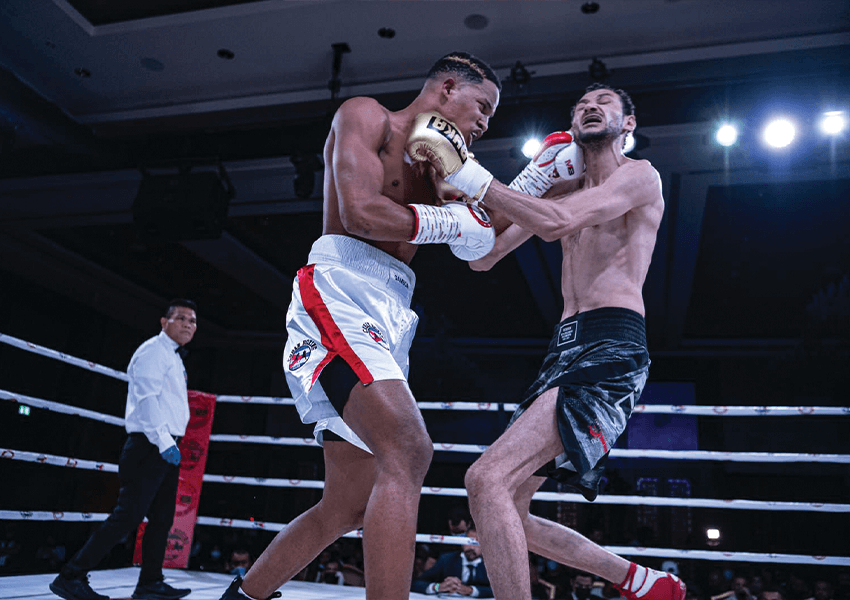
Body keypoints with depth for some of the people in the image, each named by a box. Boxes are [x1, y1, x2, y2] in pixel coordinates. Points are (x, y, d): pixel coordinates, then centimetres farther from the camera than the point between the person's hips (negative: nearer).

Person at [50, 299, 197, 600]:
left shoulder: (173, 358, 21)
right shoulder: (153, 351, -7)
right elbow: (147, 399, -18)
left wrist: (171, 443, 17)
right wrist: (164, 441, -24)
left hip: (167, 447, 10)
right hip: (150, 445, -10)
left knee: (162, 518, 10)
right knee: (128, 515, -12)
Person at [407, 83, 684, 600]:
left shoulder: (640, 175, 0)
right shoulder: (564, 188, 22)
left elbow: (556, 223, -20)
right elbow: (481, 258, 15)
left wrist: (463, 172, -20)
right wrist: (534, 178, 9)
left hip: (611, 348, -8)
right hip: (567, 347, 9)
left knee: (488, 480, -26)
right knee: (509, 515, 11)